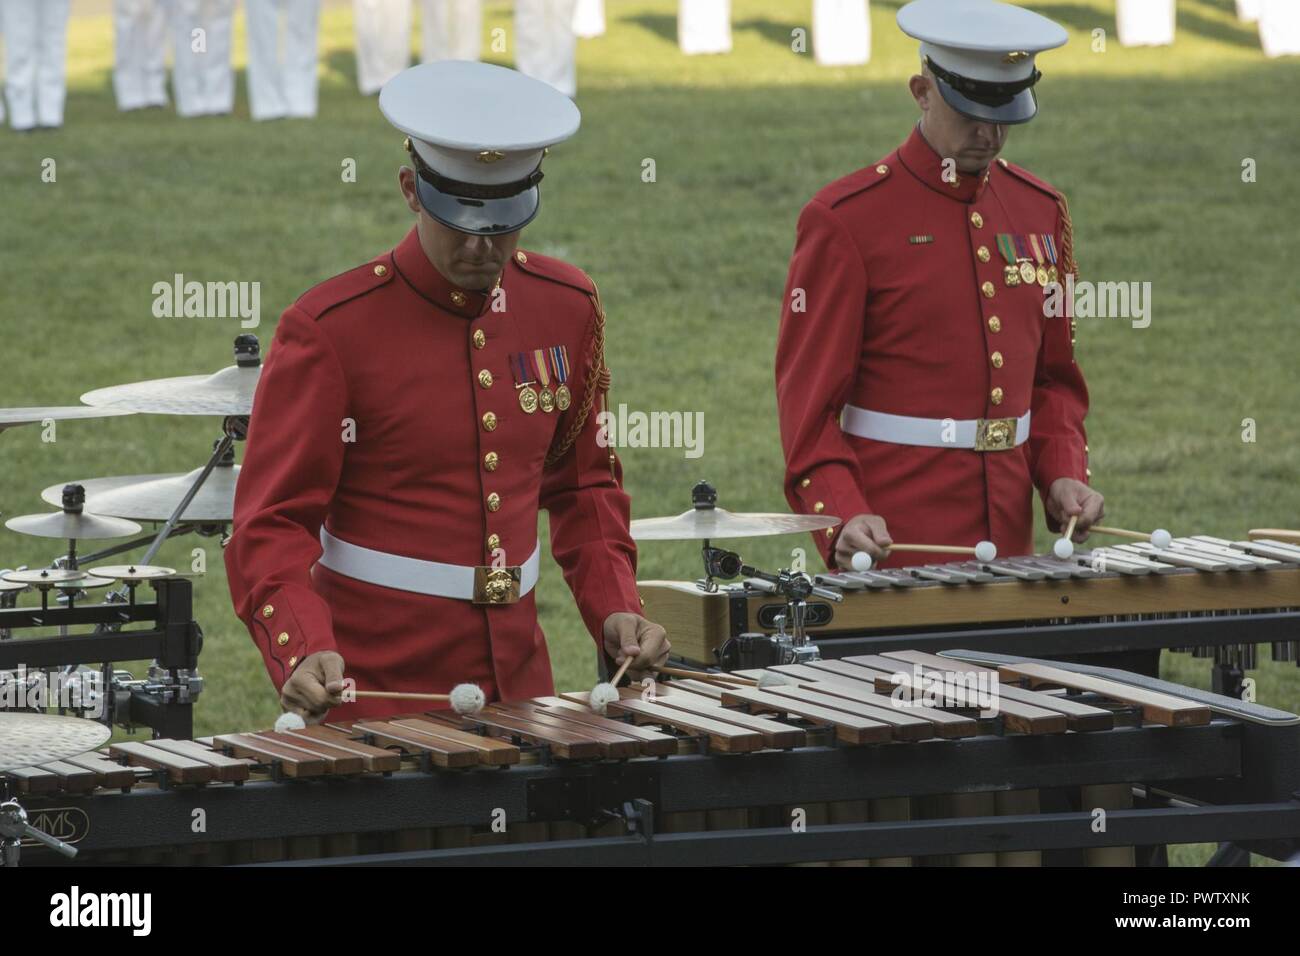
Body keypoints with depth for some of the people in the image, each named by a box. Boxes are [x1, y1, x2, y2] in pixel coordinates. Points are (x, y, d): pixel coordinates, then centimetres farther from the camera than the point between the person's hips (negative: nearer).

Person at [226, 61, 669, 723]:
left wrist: (615, 611, 2)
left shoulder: (565, 309, 4)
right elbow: (272, 525, -14)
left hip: (517, 681, 5)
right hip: (368, 694, -5)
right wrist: (305, 653, -30)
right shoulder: (328, 331, -13)